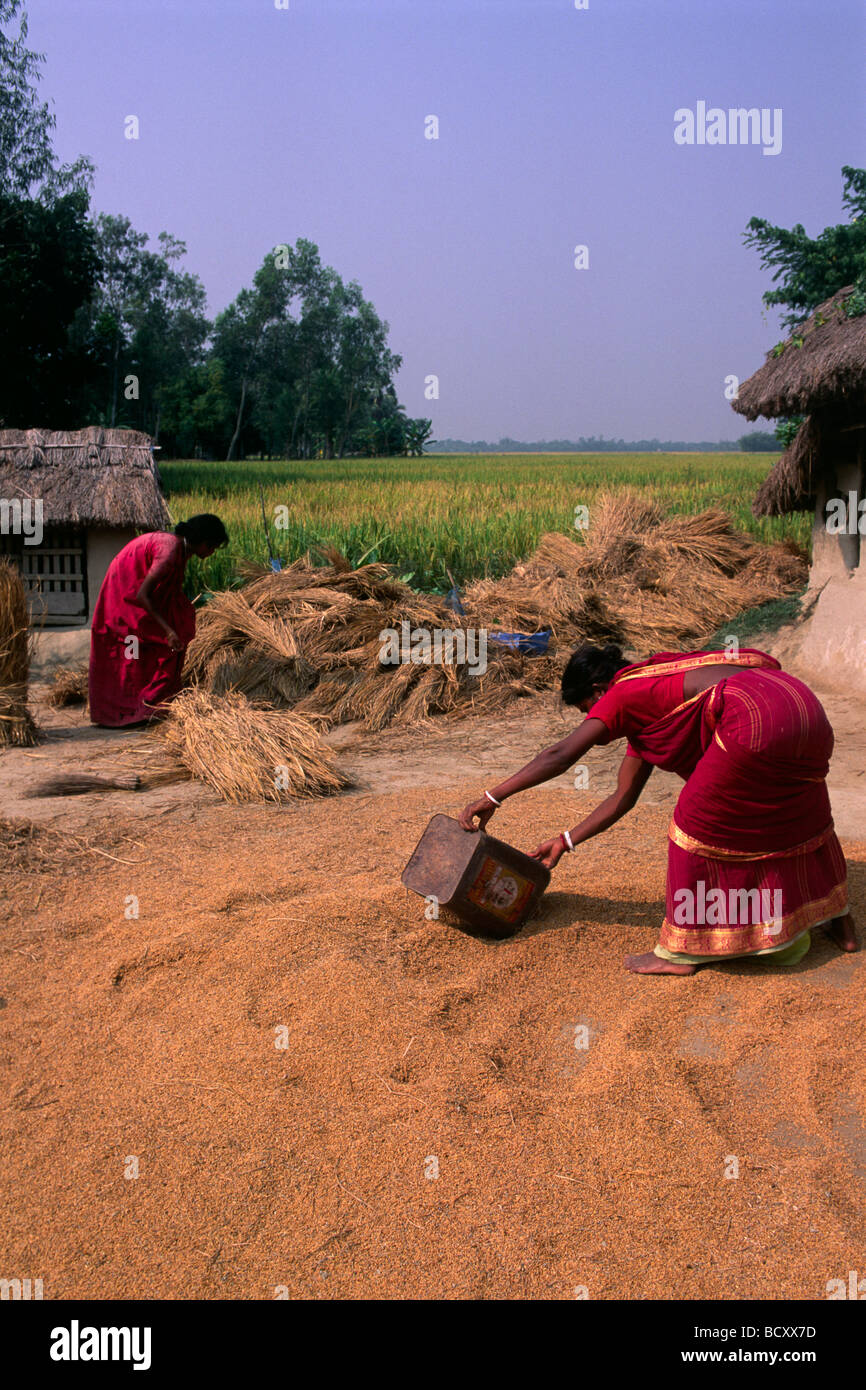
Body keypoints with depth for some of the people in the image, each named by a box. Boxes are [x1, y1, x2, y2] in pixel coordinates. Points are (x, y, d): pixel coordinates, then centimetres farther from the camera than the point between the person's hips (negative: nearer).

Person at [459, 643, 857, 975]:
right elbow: (624, 796, 26)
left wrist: (492, 798, -2)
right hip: (802, 705, 10)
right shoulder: (646, 706, 26)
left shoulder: (623, 694, 2)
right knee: (791, 813, 29)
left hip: (756, 717, -10)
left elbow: (559, 756, -7)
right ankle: (839, 921, 44)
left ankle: (682, 949, 13)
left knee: (698, 822, 4)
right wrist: (565, 841, 28)